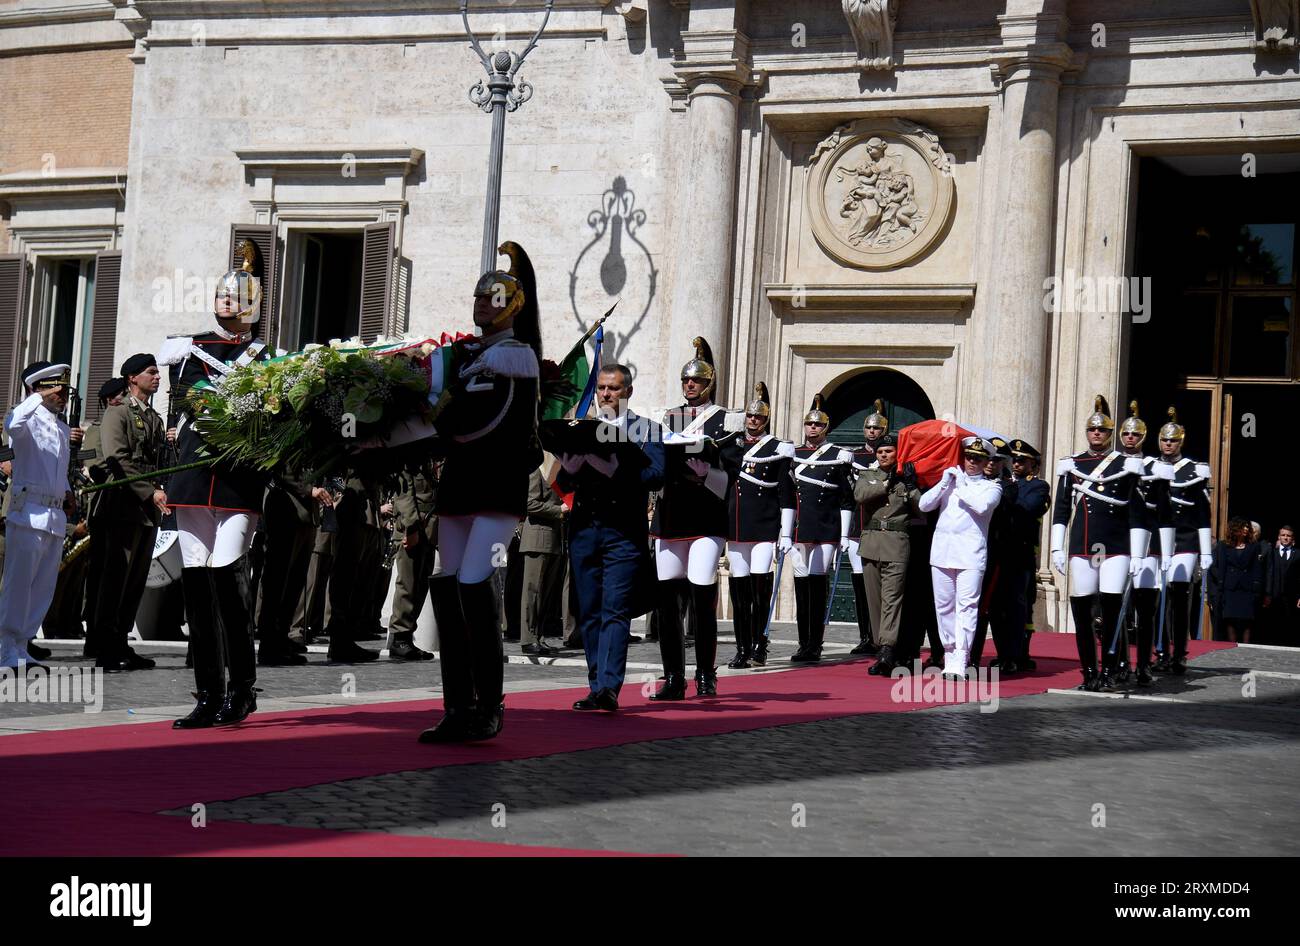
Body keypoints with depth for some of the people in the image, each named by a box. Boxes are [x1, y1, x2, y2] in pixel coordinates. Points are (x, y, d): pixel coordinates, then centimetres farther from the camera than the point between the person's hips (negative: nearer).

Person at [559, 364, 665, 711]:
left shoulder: (646, 429, 7)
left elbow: (655, 476, -8)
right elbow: (562, 482, 11)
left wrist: (614, 469, -20)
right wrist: (570, 467, -12)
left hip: (624, 531, -4)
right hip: (583, 529, 4)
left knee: (615, 611, -12)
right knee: (589, 613, 5)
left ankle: (609, 686, -18)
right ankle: (596, 689, 11)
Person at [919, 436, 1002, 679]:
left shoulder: (991, 487, 7)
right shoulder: (949, 480, 17)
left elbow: (982, 506, -14)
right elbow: (924, 505, 7)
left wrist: (961, 487, -5)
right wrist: (944, 483, -2)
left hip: (971, 554, -4)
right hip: (942, 551, 4)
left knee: (966, 606, -10)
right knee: (944, 606, 6)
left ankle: (959, 663, -15)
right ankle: (949, 655, 15)